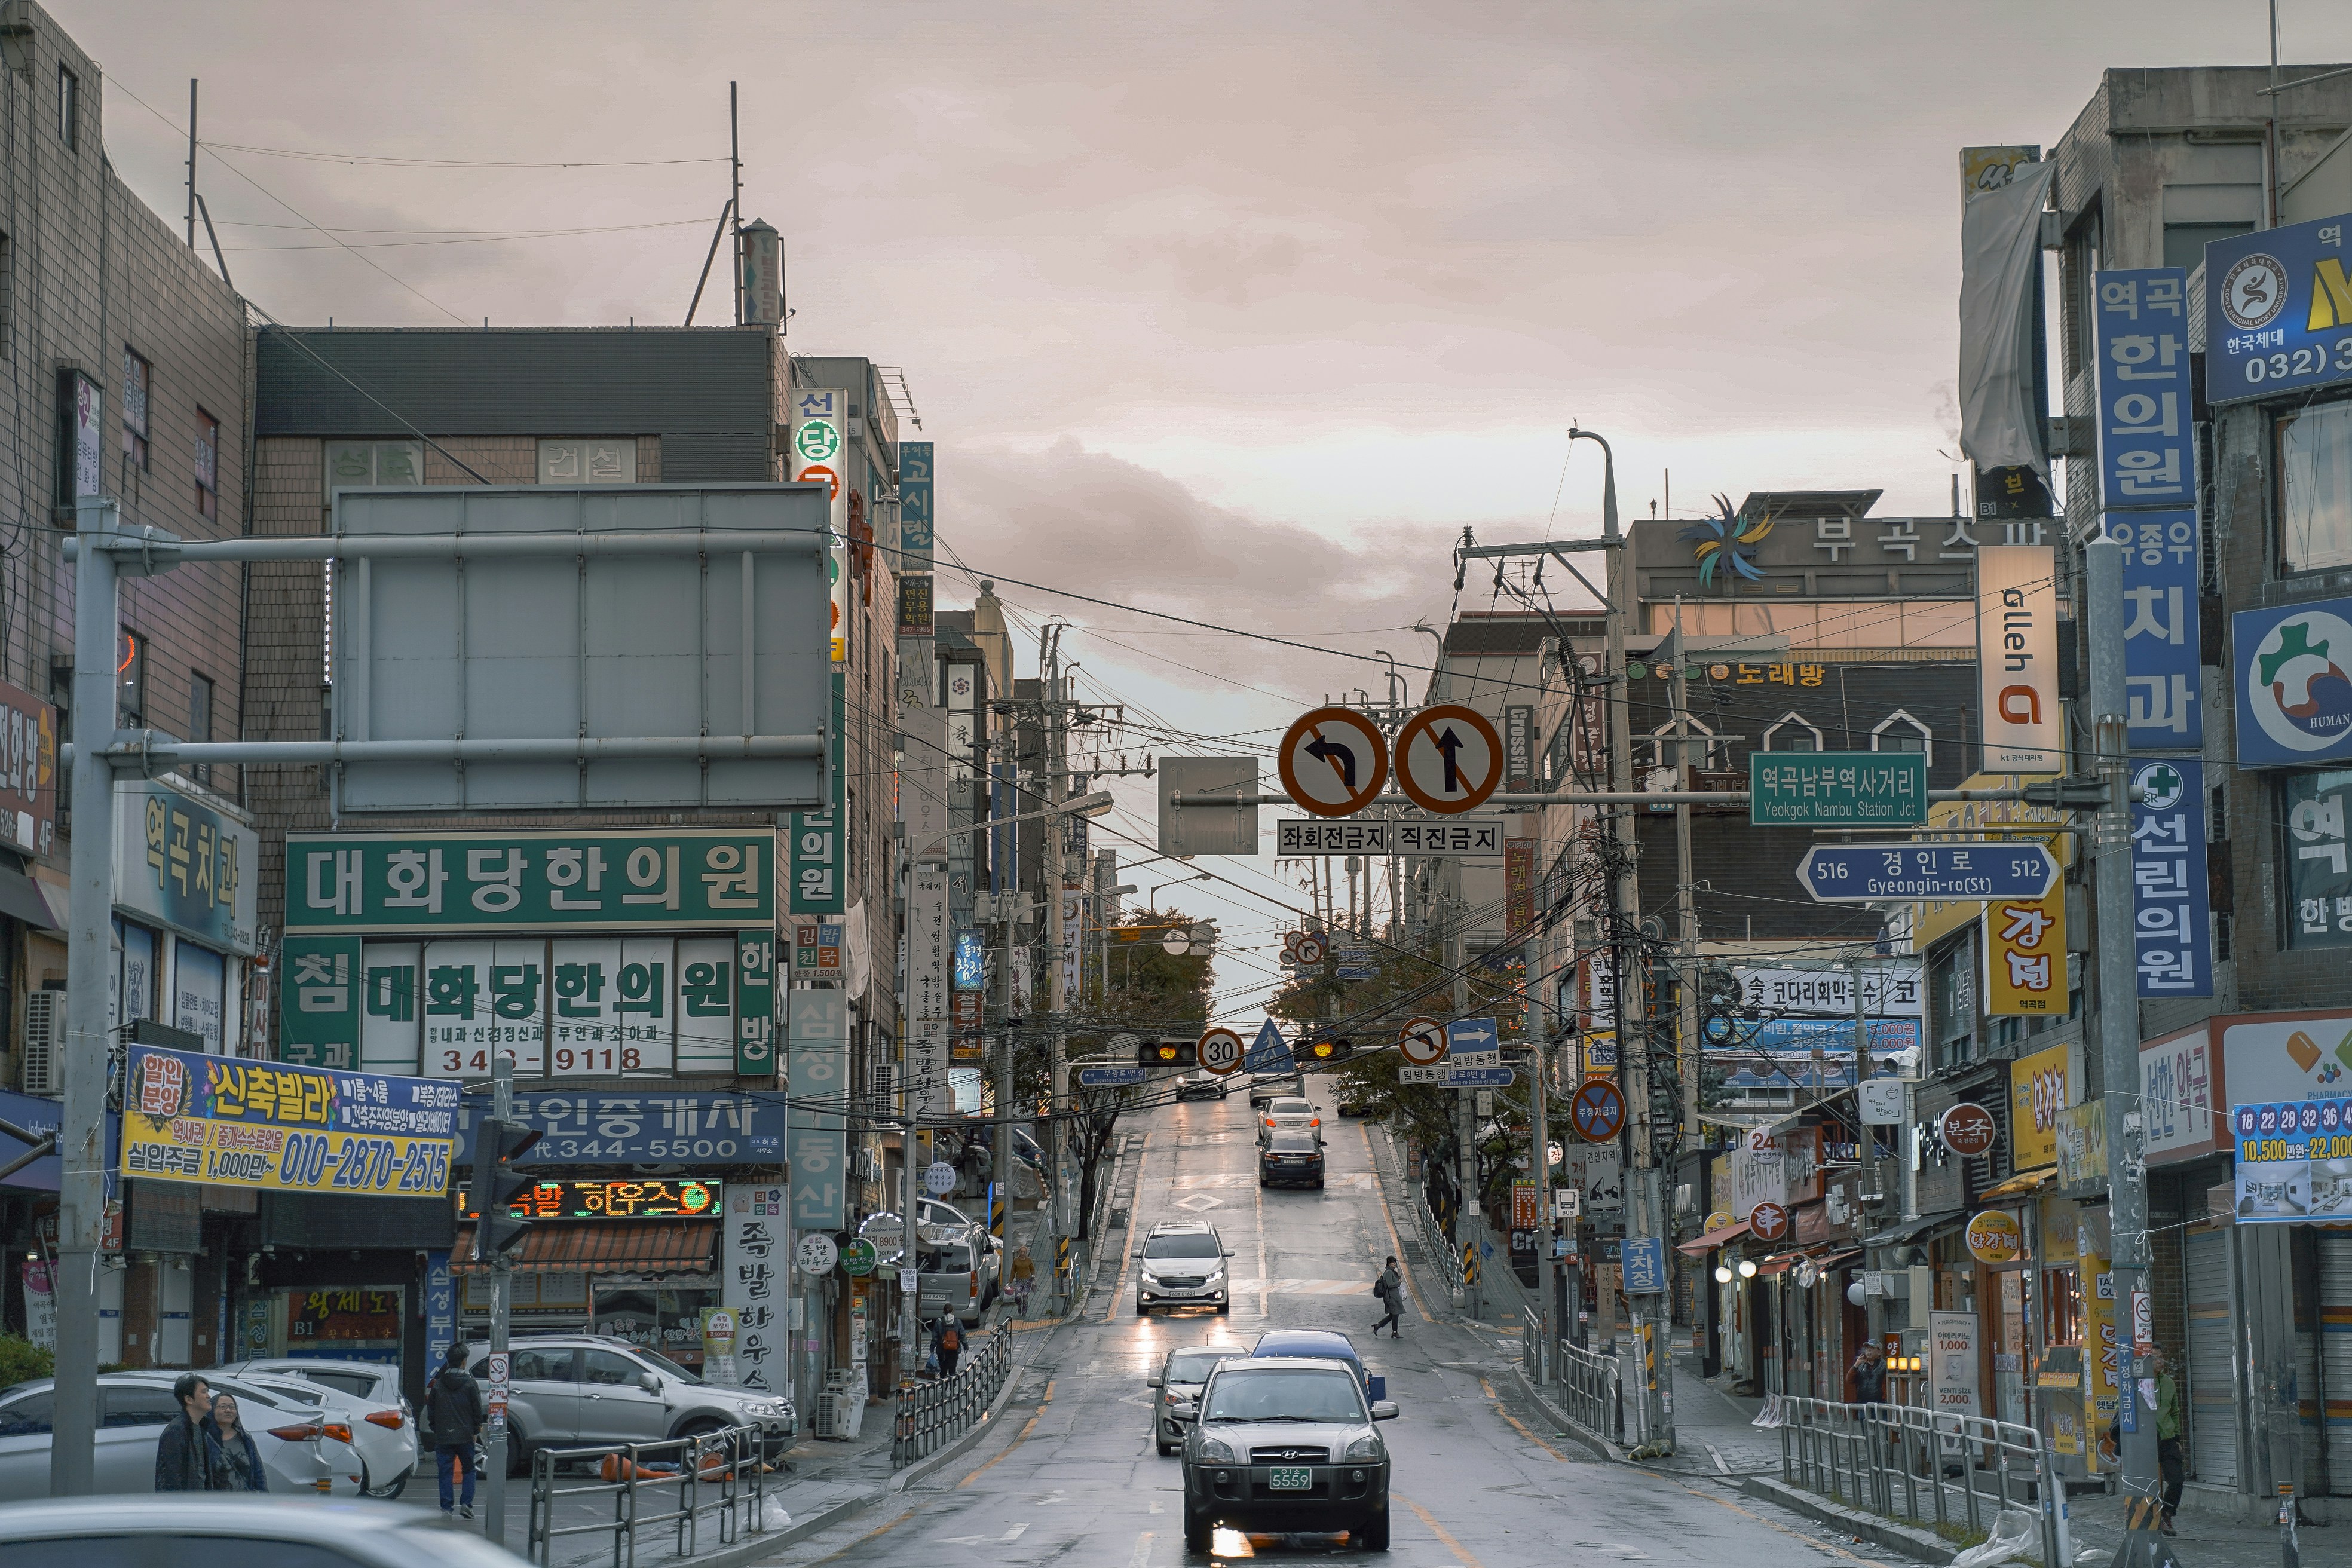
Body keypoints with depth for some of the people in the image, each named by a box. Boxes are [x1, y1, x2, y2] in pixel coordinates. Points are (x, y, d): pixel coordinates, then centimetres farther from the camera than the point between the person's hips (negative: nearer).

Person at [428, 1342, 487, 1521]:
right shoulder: (470, 1384, -6)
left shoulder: (438, 1384, 0)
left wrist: (435, 1429, 18)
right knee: (468, 1470, 12)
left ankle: (447, 1509, 2)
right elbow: (477, 1410, -3)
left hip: (443, 1437, 1)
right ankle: (466, 1504, 1)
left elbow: (430, 1408, 7)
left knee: (445, 1472, 5)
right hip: (465, 1435, -1)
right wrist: (476, 1430, 8)